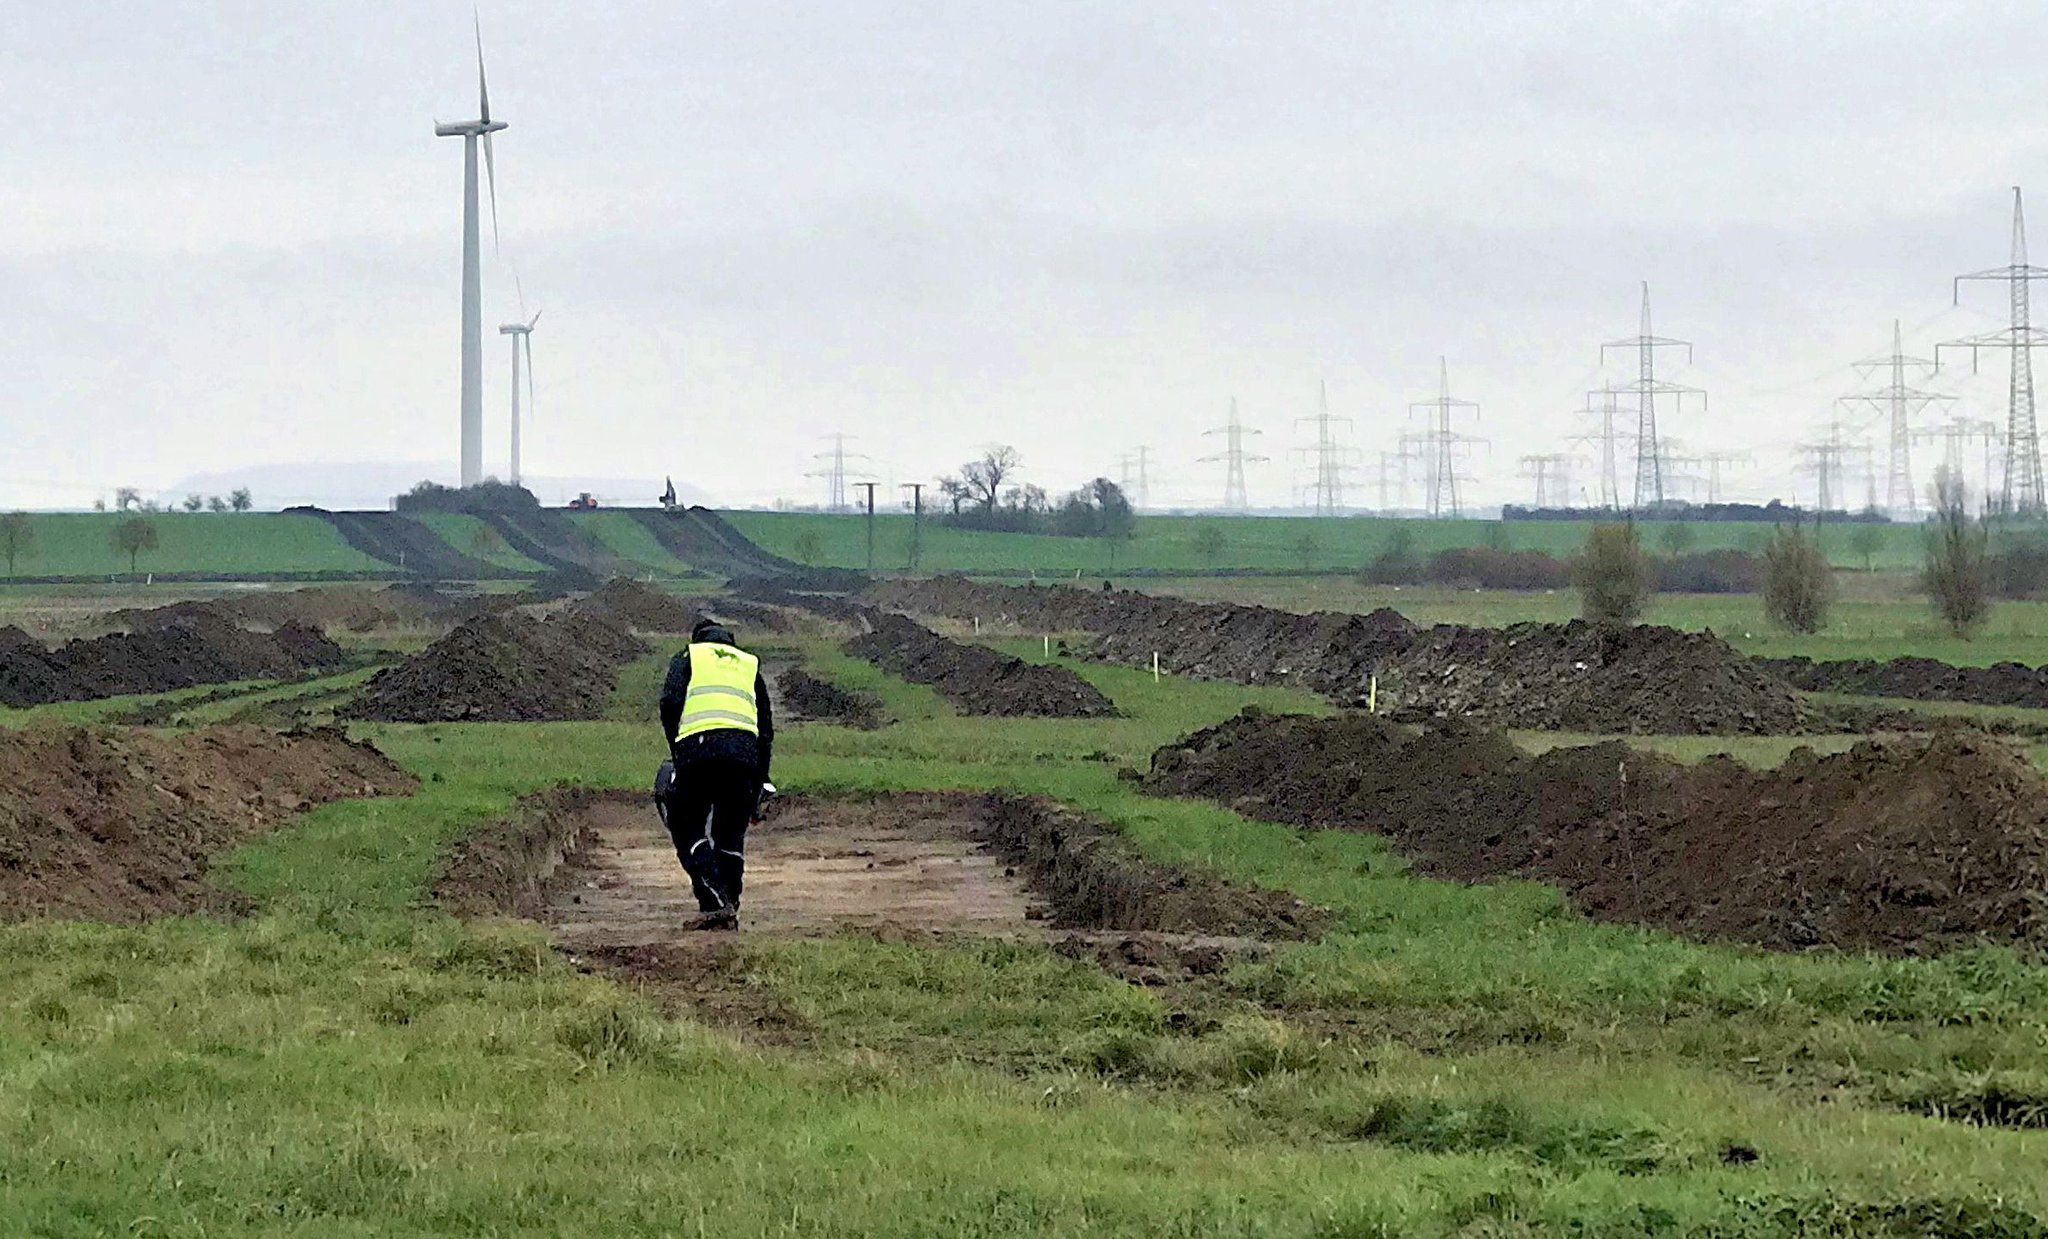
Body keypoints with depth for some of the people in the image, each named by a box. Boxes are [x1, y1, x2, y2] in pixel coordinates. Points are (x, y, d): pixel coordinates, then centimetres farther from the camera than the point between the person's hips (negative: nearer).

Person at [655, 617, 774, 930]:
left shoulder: (687, 658, 19)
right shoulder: (750, 665, 28)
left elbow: (670, 704, 1)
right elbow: (766, 726, 22)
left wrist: (677, 754, 7)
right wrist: (760, 781, 23)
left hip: (698, 750, -3)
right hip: (744, 752, 3)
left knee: (689, 832, 4)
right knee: (731, 836, 13)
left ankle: (714, 902, -12)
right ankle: (730, 909, 10)